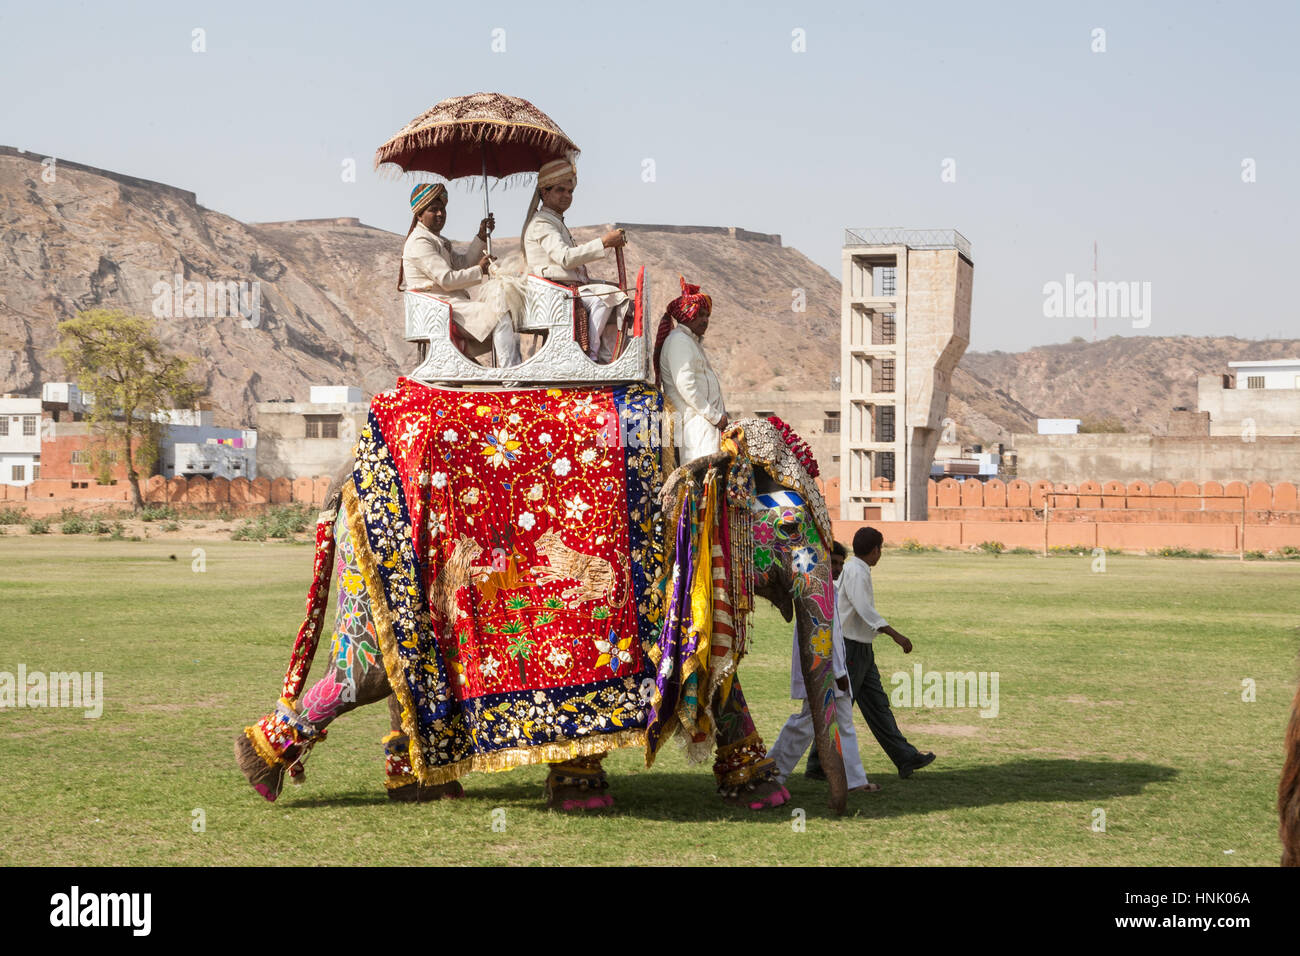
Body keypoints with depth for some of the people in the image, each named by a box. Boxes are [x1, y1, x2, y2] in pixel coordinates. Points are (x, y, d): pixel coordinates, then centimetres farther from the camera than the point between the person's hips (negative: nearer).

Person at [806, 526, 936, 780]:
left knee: (877, 704, 9)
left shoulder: (854, 569, 14)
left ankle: (905, 758, 10)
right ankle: (818, 766, 4)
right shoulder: (856, 572, -17)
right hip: (850, 648, -10)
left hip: (862, 651, 10)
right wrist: (895, 635, -31)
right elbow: (865, 609, -28)